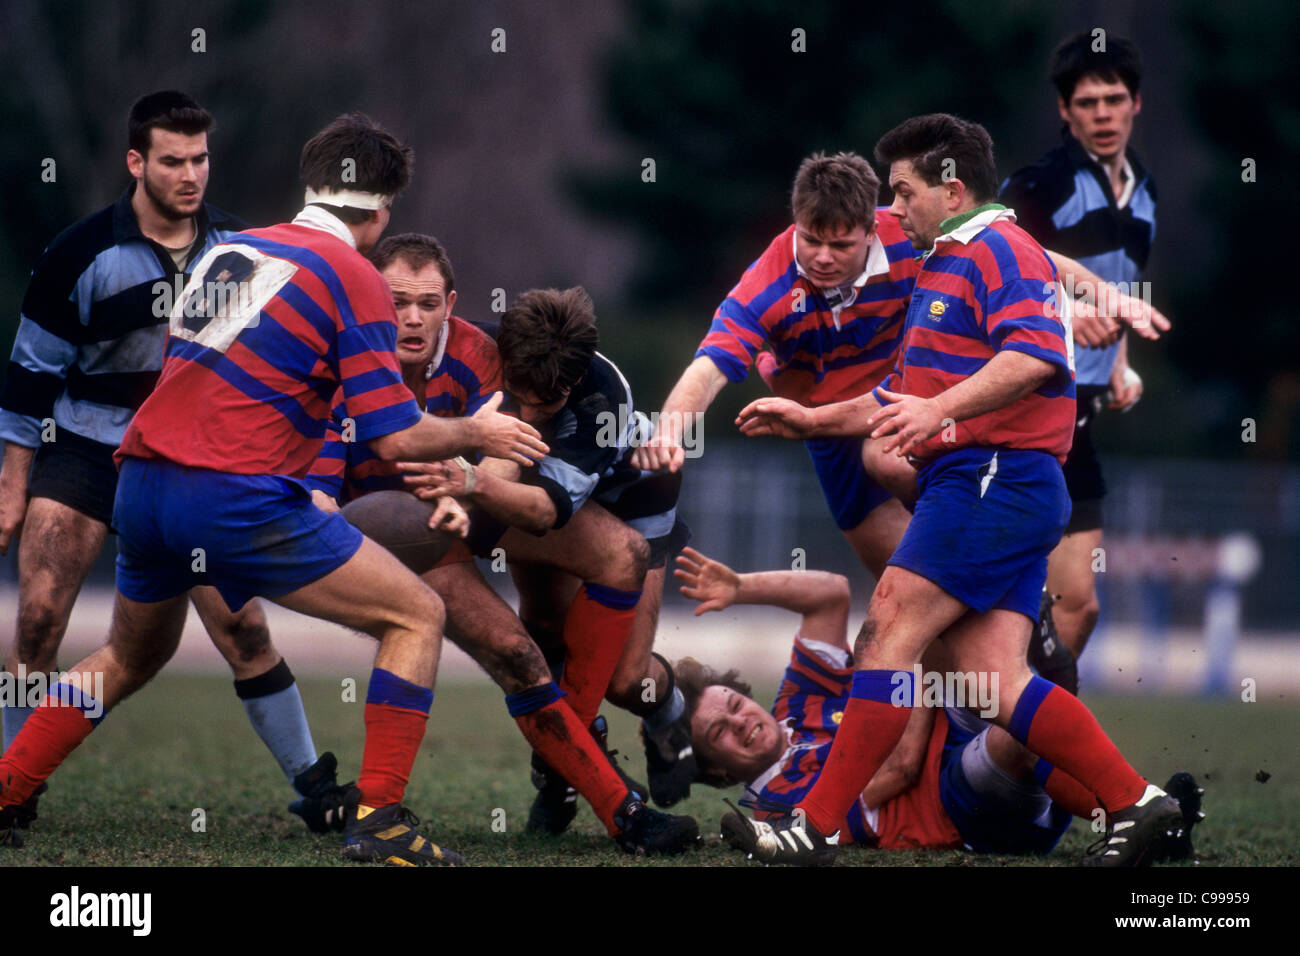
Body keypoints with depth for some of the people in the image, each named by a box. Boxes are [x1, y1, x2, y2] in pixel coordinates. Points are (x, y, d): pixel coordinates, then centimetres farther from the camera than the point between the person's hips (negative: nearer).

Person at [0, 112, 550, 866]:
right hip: (238, 499, -7)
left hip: (143, 485, 7)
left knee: (131, 657, 31)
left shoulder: (229, 249, 16)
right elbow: (396, 437, -6)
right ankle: (377, 817, -2)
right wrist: (477, 435, 11)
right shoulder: (355, 279, -3)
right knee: (417, 615, 5)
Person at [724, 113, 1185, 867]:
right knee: (995, 679, -1)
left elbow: (1032, 357, -24)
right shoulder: (945, 268, 28)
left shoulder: (1000, 249, -6)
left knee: (891, 630, -12)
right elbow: (903, 396, 36)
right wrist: (812, 420, 30)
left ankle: (817, 826, -13)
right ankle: (1136, 803, -3)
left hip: (994, 478, -10)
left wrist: (938, 410, -32)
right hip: (993, 489, 10)